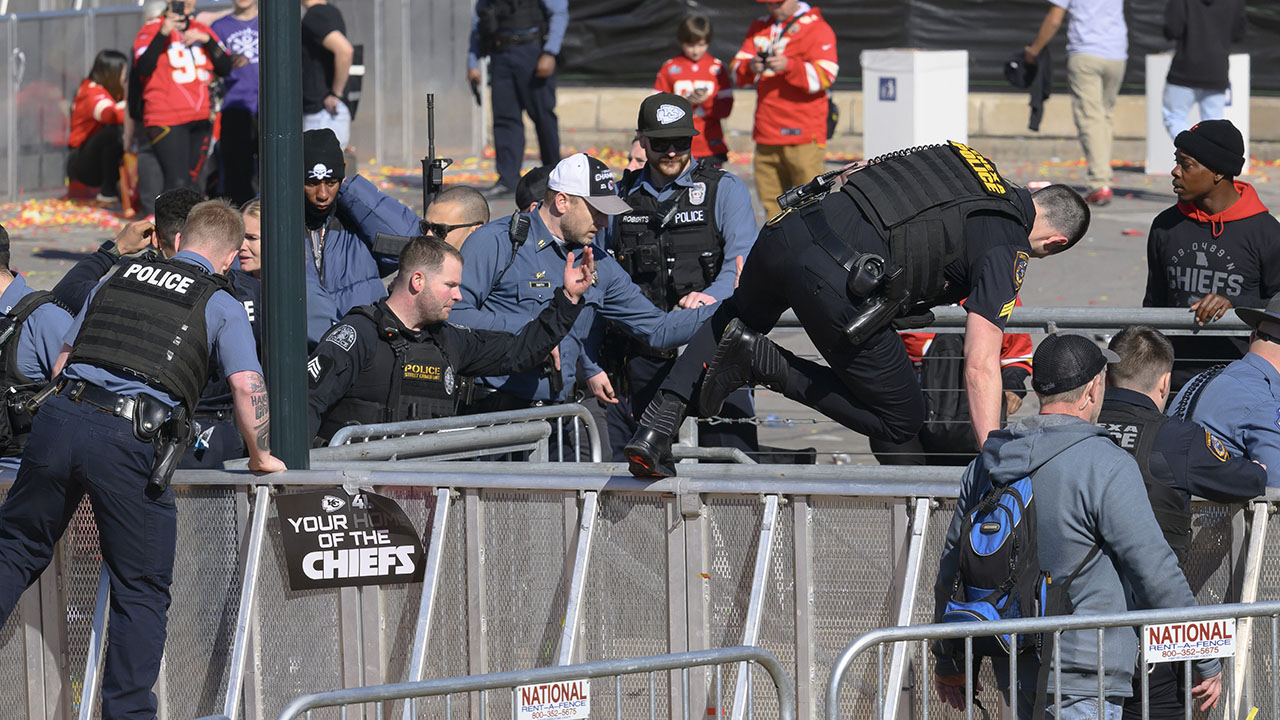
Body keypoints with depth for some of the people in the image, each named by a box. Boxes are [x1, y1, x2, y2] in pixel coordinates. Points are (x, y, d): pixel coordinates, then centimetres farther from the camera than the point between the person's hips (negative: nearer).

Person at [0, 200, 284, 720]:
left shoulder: (119, 280, 23)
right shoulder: (220, 305, 11)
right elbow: (247, 386, 0)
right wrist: (260, 456, 13)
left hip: (60, 417, 3)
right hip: (130, 442, -3)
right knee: (142, 589, 8)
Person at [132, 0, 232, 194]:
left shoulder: (203, 31, 14)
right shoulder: (152, 29, -2)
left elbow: (225, 68, 7)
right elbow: (142, 68, -17)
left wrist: (207, 40, -8)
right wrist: (163, 34, -24)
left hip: (201, 119, 6)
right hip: (167, 121, -6)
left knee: (191, 182, 7)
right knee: (177, 184, -18)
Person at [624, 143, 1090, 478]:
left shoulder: (955, 157, 25)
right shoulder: (1006, 251, 4)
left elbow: (854, 176, 37)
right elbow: (981, 364, -5)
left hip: (786, 230, 7)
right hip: (839, 283, -7)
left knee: (741, 315, 39)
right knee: (900, 422, 11)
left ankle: (655, 428, 20)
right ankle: (763, 363, -3)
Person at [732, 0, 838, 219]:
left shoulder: (817, 29, -1)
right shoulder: (759, 28, 17)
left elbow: (824, 76, -11)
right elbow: (737, 69, 11)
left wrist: (789, 66, -26)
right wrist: (750, 67, -13)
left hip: (804, 134, -6)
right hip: (766, 134, 6)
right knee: (771, 201, 6)